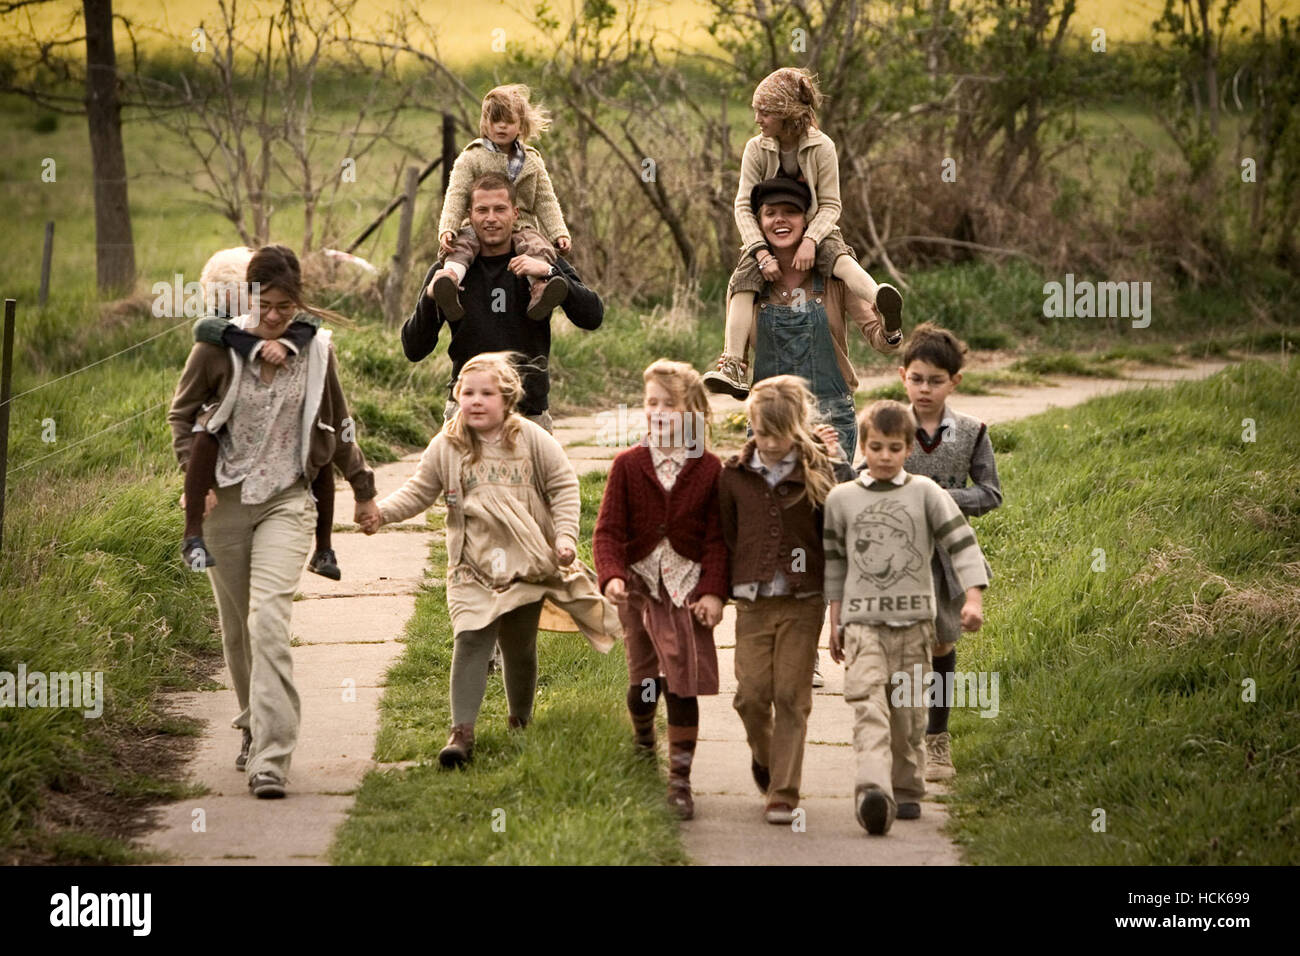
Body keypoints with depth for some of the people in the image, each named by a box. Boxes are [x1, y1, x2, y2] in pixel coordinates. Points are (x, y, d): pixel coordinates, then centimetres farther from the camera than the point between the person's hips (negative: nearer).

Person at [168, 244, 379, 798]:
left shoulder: (316, 349, 0)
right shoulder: (219, 346, -4)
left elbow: (338, 427, 15)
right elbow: (182, 413, 9)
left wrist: (363, 489, 23)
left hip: (287, 501, -1)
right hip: (224, 502, 1)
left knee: (268, 618, -18)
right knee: (235, 627, 9)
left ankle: (270, 759, -22)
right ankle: (255, 727, 32)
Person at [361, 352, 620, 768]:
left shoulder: (531, 439, -3)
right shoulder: (447, 446, -1)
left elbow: (564, 485, 4)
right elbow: (419, 491, 3)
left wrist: (565, 535, -6)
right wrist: (383, 512, -14)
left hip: (525, 564, 0)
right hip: (472, 569, 0)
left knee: (519, 648, 9)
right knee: (470, 642, -14)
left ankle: (521, 722, 30)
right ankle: (462, 731, -18)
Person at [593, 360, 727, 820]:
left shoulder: (709, 470, -1)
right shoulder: (628, 465, 0)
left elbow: (717, 538, 0)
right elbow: (608, 529, -3)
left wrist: (713, 592, -9)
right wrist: (611, 575, -19)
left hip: (687, 585, -1)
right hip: (639, 583, 1)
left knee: (683, 685, -7)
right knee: (643, 679, 6)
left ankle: (679, 782, -2)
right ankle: (642, 742, 38)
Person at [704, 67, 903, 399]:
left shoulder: (821, 148, -9)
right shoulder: (756, 149, -5)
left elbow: (830, 205, -10)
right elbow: (744, 206, -10)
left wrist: (810, 240, -29)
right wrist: (761, 253, -24)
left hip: (814, 231, -2)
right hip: (767, 235, 2)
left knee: (839, 256, -36)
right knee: (743, 280, -26)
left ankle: (882, 300, -62)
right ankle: (733, 367, -34)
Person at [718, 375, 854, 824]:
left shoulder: (821, 474, -2)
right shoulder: (734, 476, 4)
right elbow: (726, 536, 13)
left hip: (803, 601, -2)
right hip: (753, 601, 2)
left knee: (792, 696, -3)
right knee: (752, 693, -3)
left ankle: (783, 793, 1)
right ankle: (763, 754, 29)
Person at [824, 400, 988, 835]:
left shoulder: (925, 493, 3)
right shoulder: (841, 498, 7)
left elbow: (961, 542, 0)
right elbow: (834, 560, 15)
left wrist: (973, 598, -11)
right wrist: (835, 621, 15)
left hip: (913, 620, 1)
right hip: (862, 620, -1)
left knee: (908, 713, 7)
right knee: (868, 706, -17)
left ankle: (906, 790, 24)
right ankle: (872, 791, -33)